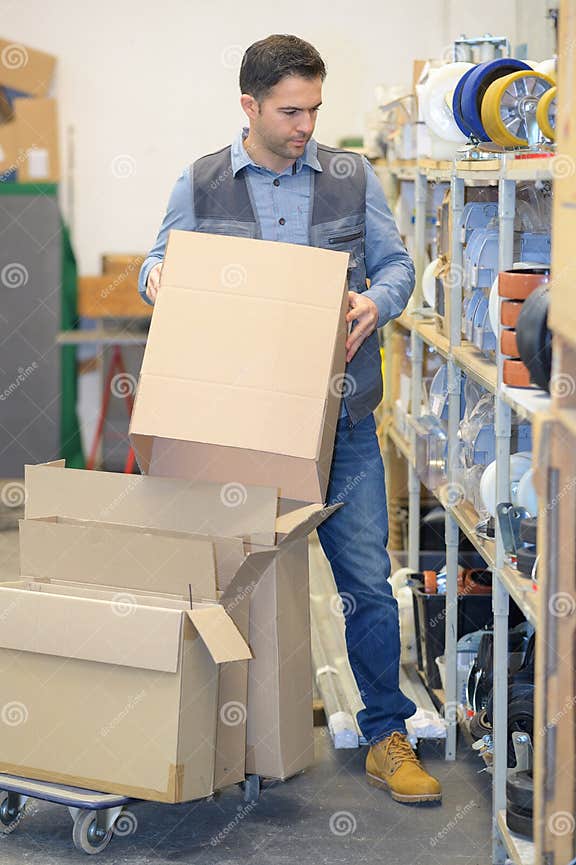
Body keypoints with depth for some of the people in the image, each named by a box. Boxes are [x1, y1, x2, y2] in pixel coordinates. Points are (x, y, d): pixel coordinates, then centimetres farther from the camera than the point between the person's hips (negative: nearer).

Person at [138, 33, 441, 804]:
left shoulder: (352, 177, 6)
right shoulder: (200, 184, 5)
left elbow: (396, 263, 9)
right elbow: (163, 264, 11)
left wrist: (377, 302, -13)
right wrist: (155, 276, -13)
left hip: (339, 415, 0)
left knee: (367, 578, -1)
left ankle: (386, 735, 11)